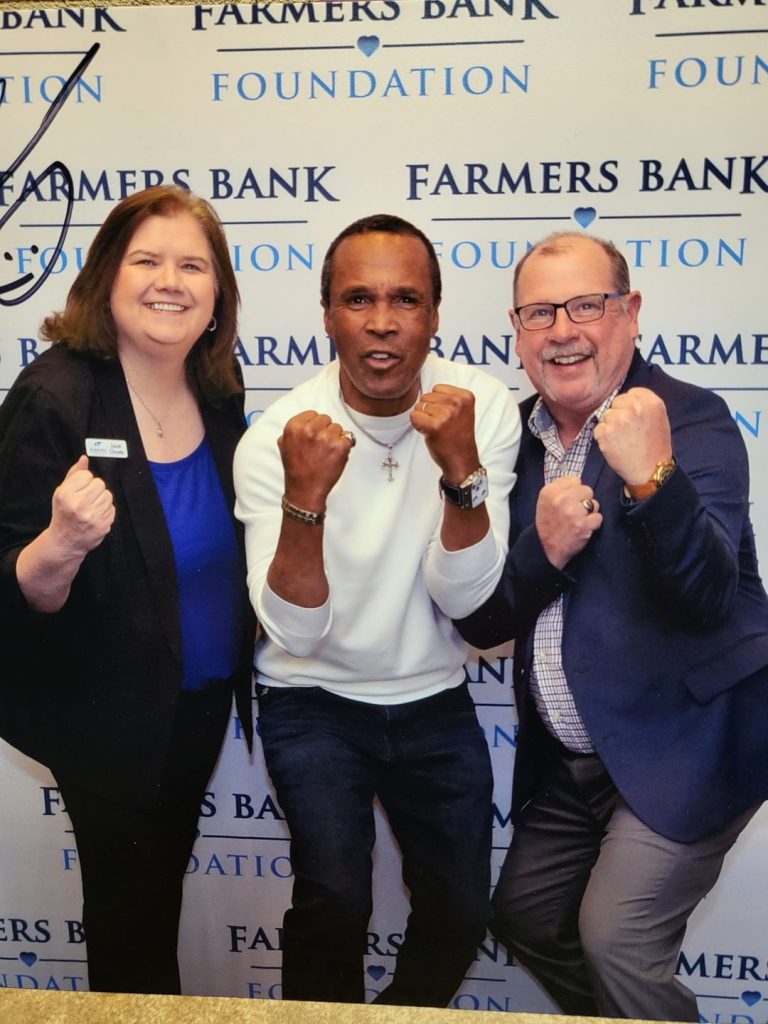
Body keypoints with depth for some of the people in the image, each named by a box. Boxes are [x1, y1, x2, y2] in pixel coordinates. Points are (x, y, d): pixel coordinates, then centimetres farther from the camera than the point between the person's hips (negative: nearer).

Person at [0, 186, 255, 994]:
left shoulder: (218, 389, -4)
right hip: (108, 716, -5)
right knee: (130, 908, 12)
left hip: (203, 702, 6)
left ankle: (152, 996, 50)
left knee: (161, 887, 25)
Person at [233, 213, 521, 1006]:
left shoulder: (481, 409, -13)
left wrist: (462, 468, -33)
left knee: (462, 915, 9)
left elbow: (464, 597, -18)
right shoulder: (277, 438, -17)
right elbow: (297, 631, -22)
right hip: (313, 702, -2)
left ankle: (406, 1016, 40)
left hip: (434, 702, 3)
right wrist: (305, 497, -37)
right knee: (335, 898, -18)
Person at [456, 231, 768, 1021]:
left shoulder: (692, 420, -14)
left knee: (616, 939, -11)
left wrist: (652, 477, -43)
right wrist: (544, 549, -21)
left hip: (683, 747, -6)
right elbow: (481, 622, -1)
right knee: (522, 917, 18)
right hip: (566, 762, 7)